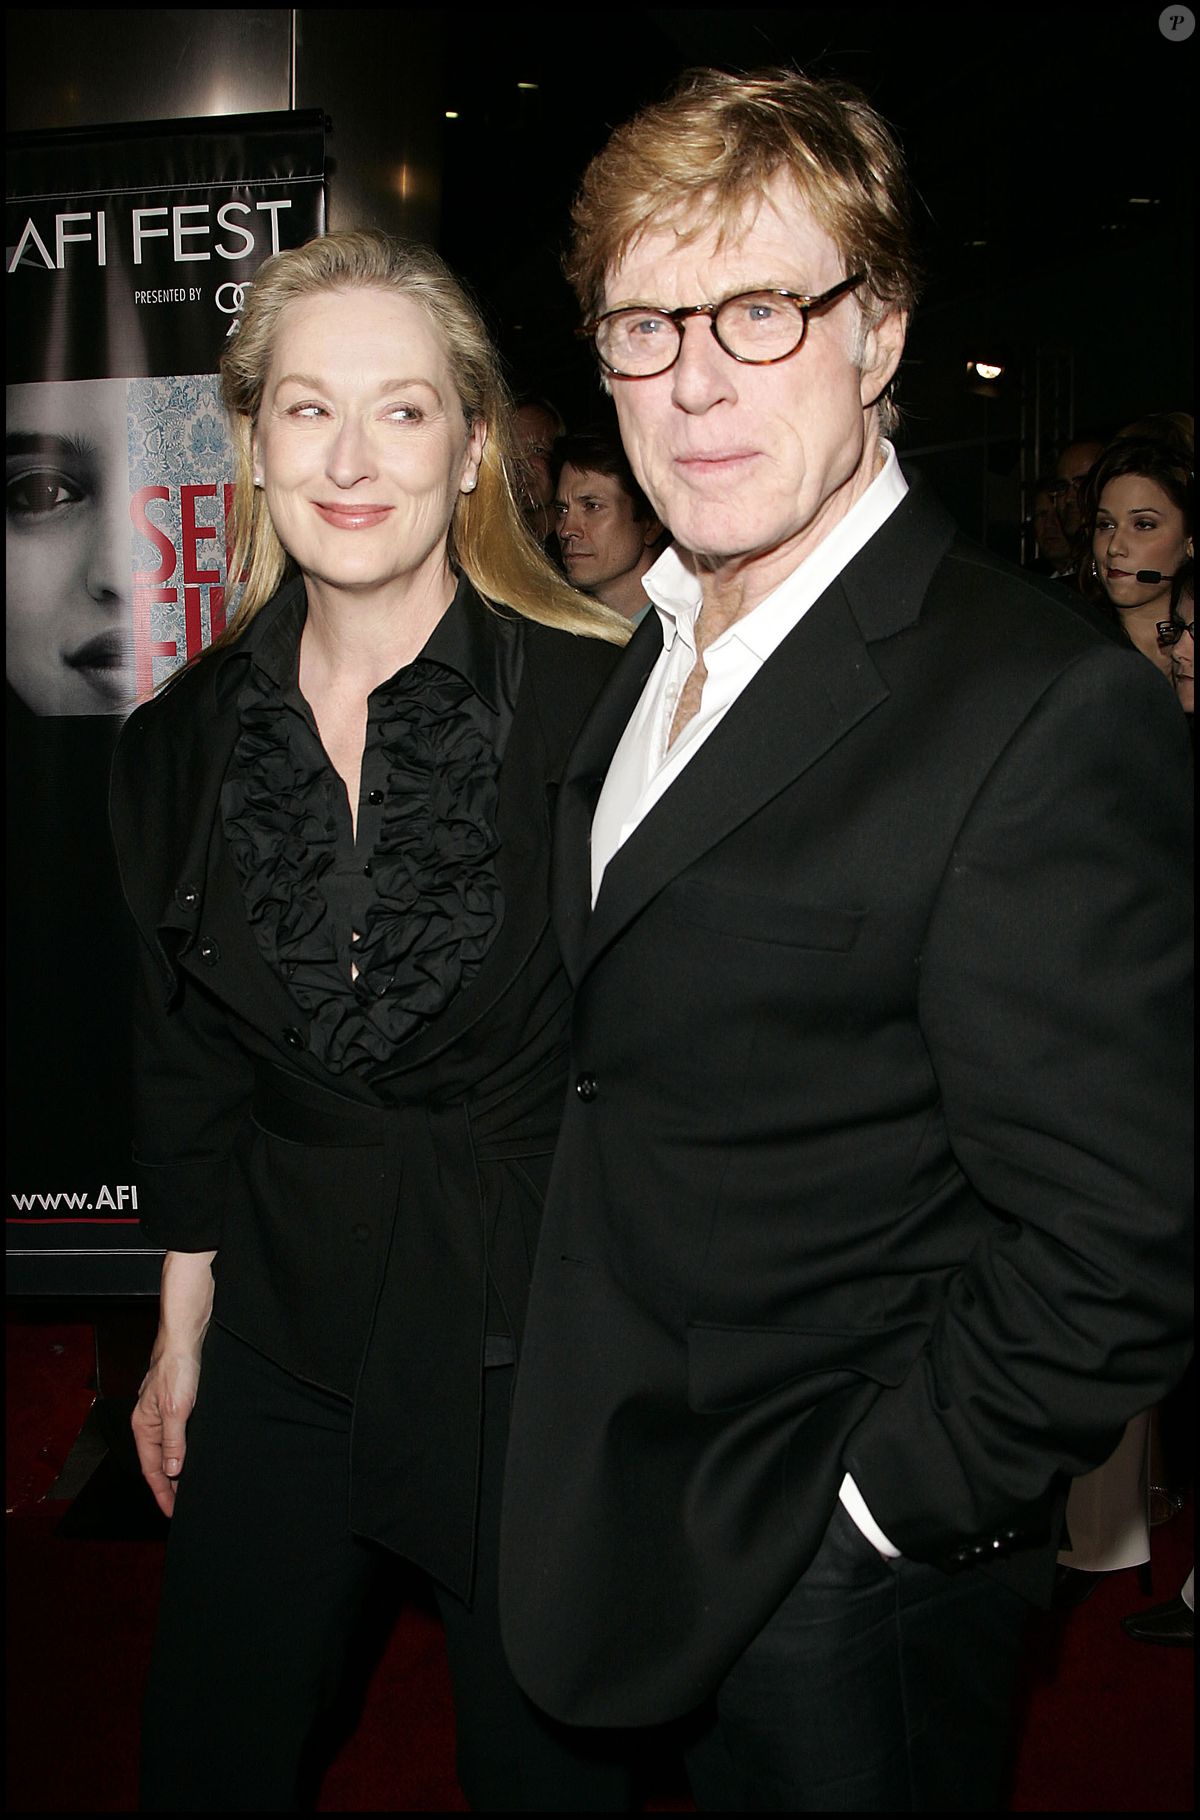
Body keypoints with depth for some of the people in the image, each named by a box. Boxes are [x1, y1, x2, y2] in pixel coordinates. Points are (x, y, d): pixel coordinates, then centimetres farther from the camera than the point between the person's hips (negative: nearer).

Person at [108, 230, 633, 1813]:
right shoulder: (185, 742, -1)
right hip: (283, 1331, 4)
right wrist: (183, 1326, 12)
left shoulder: (600, 706, -15)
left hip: (537, 1338, -4)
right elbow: (187, 1070, 9)